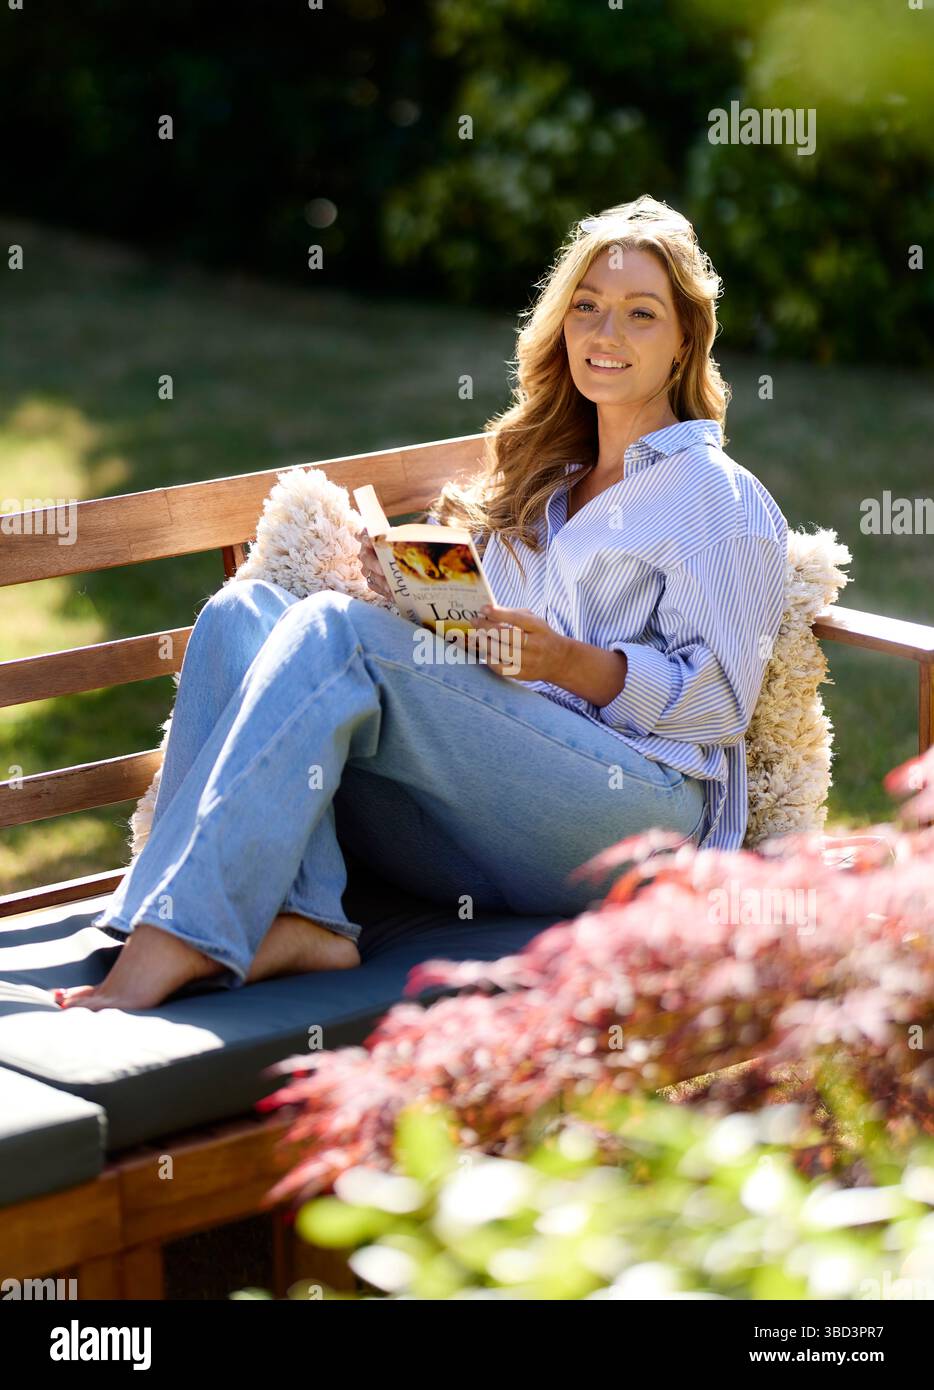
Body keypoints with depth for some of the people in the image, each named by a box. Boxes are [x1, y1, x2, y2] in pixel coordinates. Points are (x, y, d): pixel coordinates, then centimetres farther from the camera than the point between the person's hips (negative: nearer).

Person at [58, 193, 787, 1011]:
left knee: (338, 630, -26)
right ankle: (294, 919, -35)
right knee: (245, 612, -14)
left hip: (639, 805, -7)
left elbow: (722, 701, -1)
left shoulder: (717, 498, 9)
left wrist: (570, 661, -15)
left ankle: (169, 944, -37)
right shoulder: (542, 479, 30)